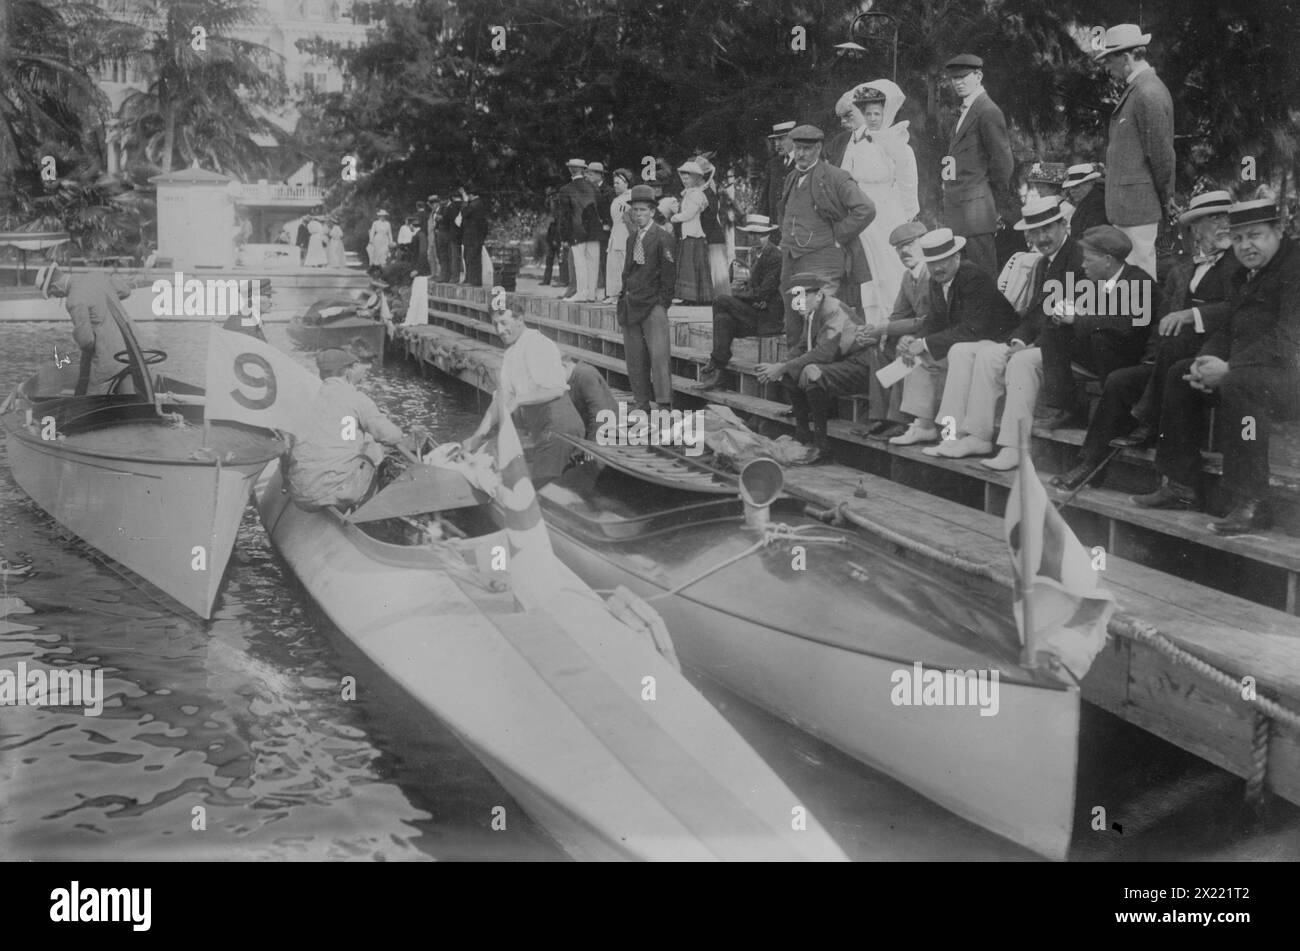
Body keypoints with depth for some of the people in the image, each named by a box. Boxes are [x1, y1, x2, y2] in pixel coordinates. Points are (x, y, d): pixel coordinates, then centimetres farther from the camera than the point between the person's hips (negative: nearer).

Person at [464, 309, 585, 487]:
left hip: (557, 424, -10)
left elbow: (555, 389, -20)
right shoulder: (510, 354, 18)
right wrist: (478, 436, 12)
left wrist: (518, 400, -16)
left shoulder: (536, 344, -10)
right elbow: (501, 399, 19)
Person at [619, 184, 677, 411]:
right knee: (634, 359, 5)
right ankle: (642, 405, 11)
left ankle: (664, 405, -9)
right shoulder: (631, 238, 17)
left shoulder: (663, 238, -3)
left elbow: (669, 274, -5)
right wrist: (624, 299, 11)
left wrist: (662, 303, -10)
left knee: (659, 355, -12)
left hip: (653, 306, -6)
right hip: (630, 305, 7)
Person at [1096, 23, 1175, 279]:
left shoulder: (1149, 94, -17)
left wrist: (1165, 198, -6)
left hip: (1138, 203, -10)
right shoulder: (1135, 89, 14)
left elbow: (1161, 153, -15)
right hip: (1125, 204, 10)